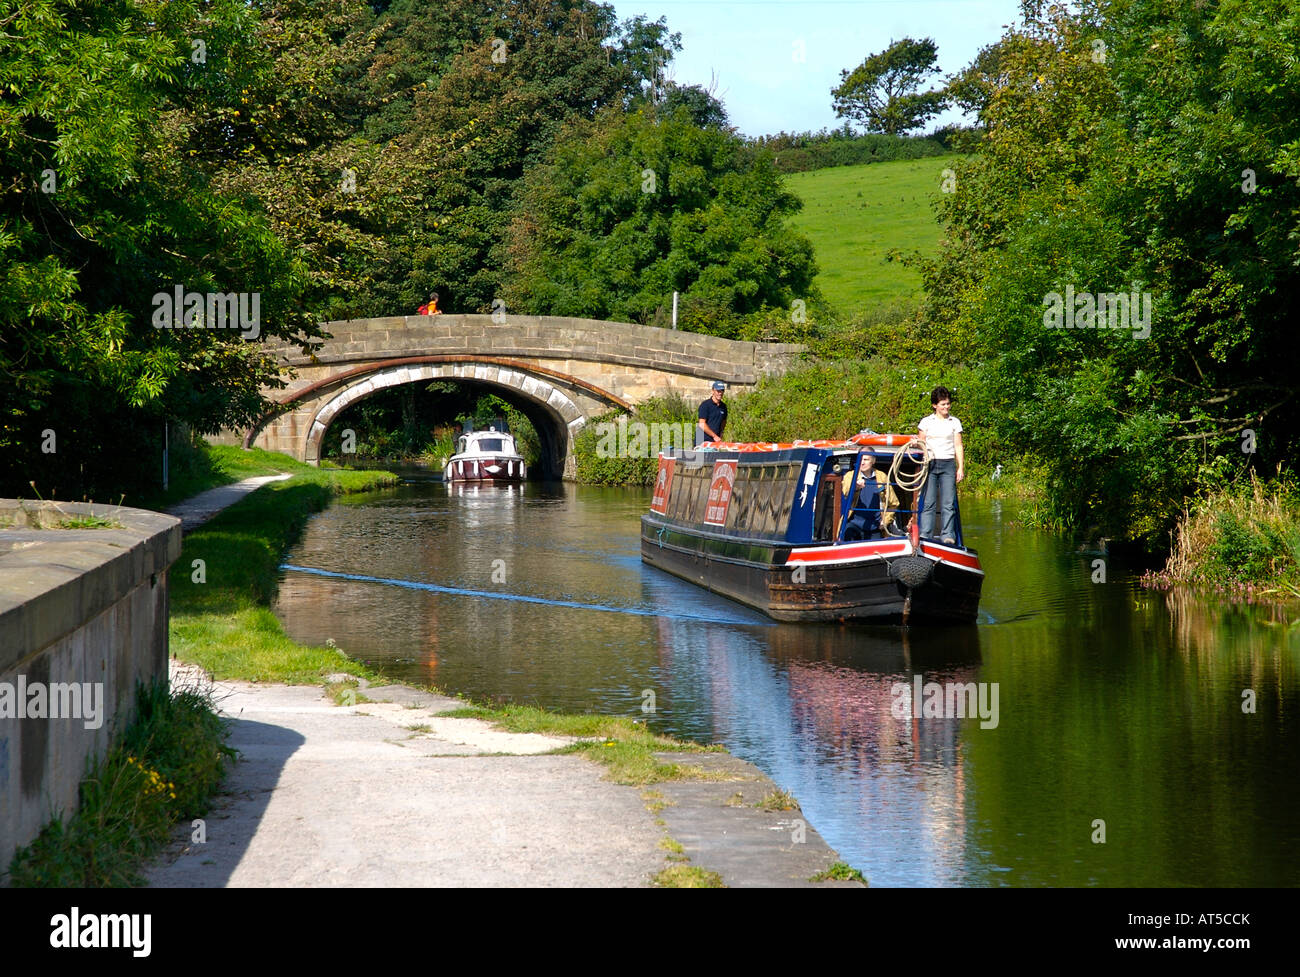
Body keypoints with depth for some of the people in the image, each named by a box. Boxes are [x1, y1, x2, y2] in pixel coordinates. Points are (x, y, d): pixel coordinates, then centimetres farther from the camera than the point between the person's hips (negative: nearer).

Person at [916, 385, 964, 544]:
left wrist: (961, 468, 3)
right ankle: (925, 535, -4)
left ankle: (949, 535, -2)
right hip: (929, 464, 0)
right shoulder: (926, 422, 9)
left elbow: (958, 446, 10)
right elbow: (920, 444, 11)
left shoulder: (955, 422, 11)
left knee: (949, 503, -4)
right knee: (928, 502, -5)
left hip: (948, 465, 0)